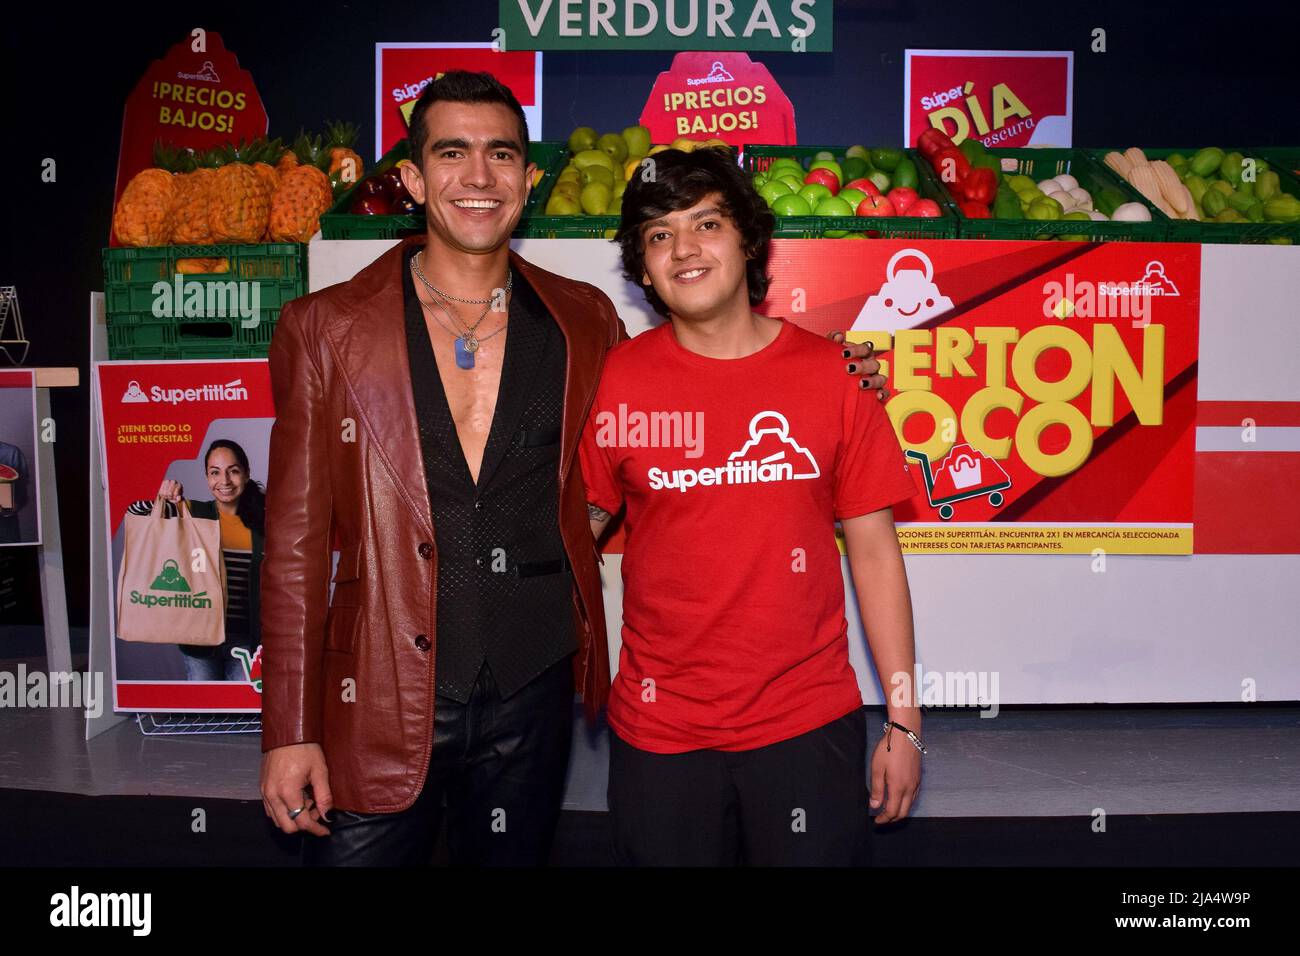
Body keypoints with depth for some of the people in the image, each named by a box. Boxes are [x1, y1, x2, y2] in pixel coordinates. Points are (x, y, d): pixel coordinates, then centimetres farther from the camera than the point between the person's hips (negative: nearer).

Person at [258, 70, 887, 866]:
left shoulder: (585, 322, 3)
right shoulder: (327, 330, -3)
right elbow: (297, 545, -3)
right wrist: (289, 732, -6)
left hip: (533, 698, 2)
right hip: (380, 708, -1)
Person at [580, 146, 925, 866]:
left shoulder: (833, 376, -3)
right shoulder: (616, 380, -3)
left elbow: (874, 552, 0)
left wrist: (904, 723, 0)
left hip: (810, 726, 0)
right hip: (659, 733, 1)